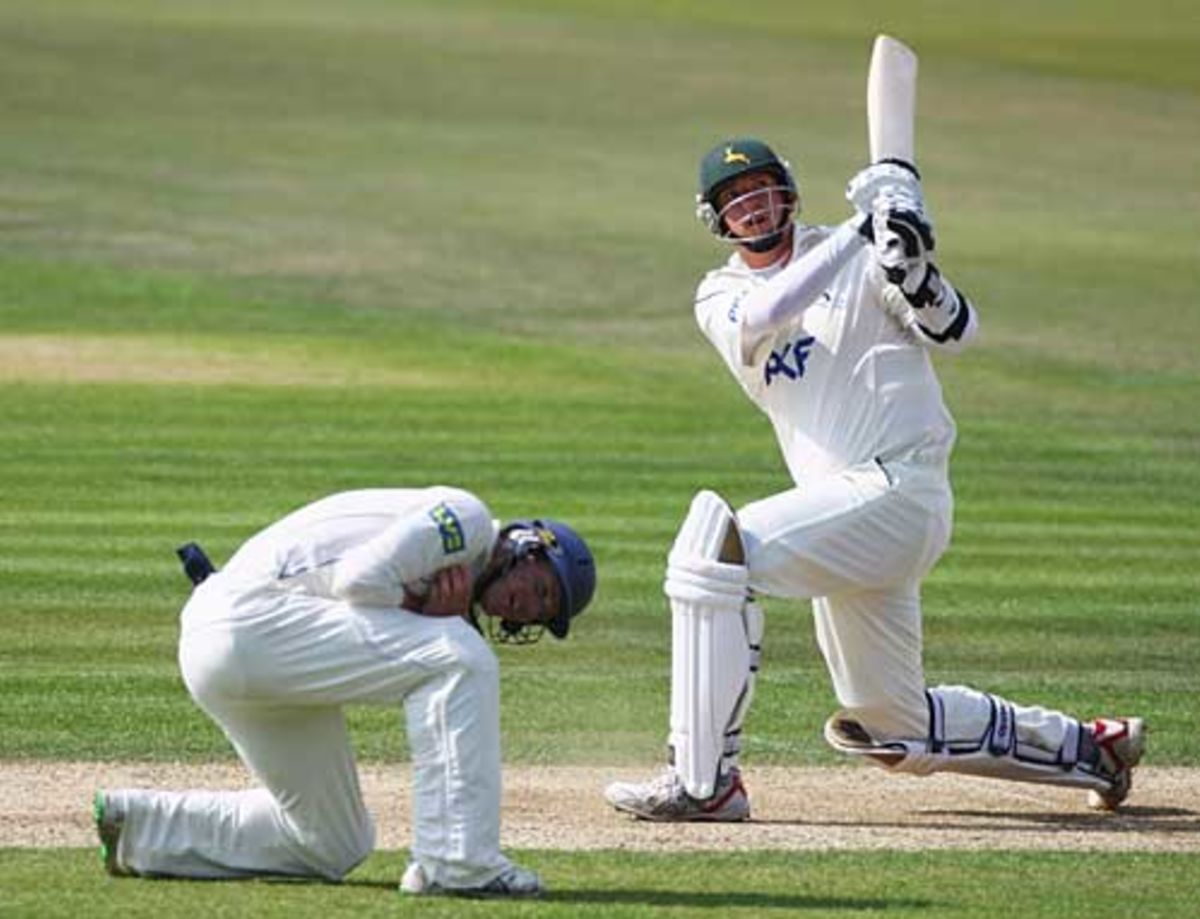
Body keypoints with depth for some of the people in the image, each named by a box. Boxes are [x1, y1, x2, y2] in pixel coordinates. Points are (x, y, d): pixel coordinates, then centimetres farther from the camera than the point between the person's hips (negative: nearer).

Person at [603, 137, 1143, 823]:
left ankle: (704, 782, -25)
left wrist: (911, 270, -30)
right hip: (851, 509, 7)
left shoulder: (857, 257, 2)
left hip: (899, 486, -7)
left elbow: (953, 332, -10)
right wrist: (860, 231, -19)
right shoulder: (720, 298, 13)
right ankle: (1089, 746, 31)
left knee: (716, 549, -25)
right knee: (897, 729, 14)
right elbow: (766, 312, -11)